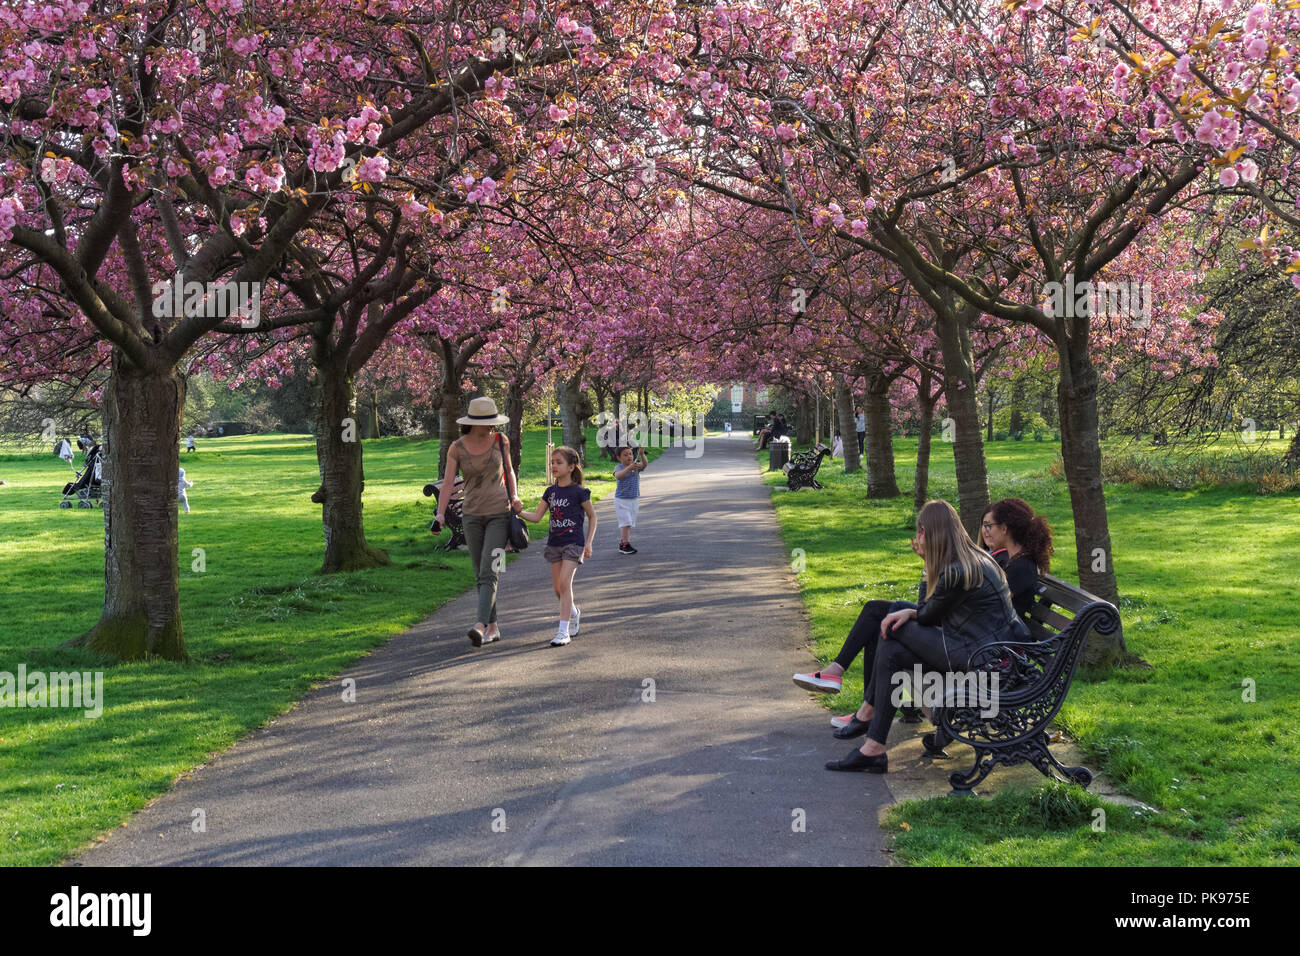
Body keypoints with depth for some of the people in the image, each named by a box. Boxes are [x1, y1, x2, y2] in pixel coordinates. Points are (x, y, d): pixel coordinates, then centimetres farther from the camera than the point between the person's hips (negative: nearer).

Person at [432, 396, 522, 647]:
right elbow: (448, 483, -8)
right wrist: (440, 516, -19)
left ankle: (480, 625, -27)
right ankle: (493, 628, 19)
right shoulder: (457, 448, -4)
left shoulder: (501, 441, -3)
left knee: (488, 572, -16)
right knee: (480, 575, 8)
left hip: (499, 514, -2)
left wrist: (514, 497, -2)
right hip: (472, 515, 2)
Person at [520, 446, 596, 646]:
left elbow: (592, 516, 2)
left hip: (573, 543, -6)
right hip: (555, 544, 6)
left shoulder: (578, 492, -7)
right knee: (558, 588, 8)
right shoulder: (550, 492, 7)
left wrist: (589, 543, -4)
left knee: (564, 582, -16)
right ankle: (573, 613, 38)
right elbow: (536, 516, 6)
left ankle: (563, 631, -16)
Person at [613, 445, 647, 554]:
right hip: (621, 500, -5)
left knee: (630, 523, 10)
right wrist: (629, 468, -48)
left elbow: (644, 464, -21)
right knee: (626, 522, -10)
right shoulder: (619, 467, -12)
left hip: (634, 499, 5)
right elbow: (618, 475, -33)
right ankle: (625, 545, -7)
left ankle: (622, 544, 20)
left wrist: (642, 454, -40)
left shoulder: (636, 466, -1)